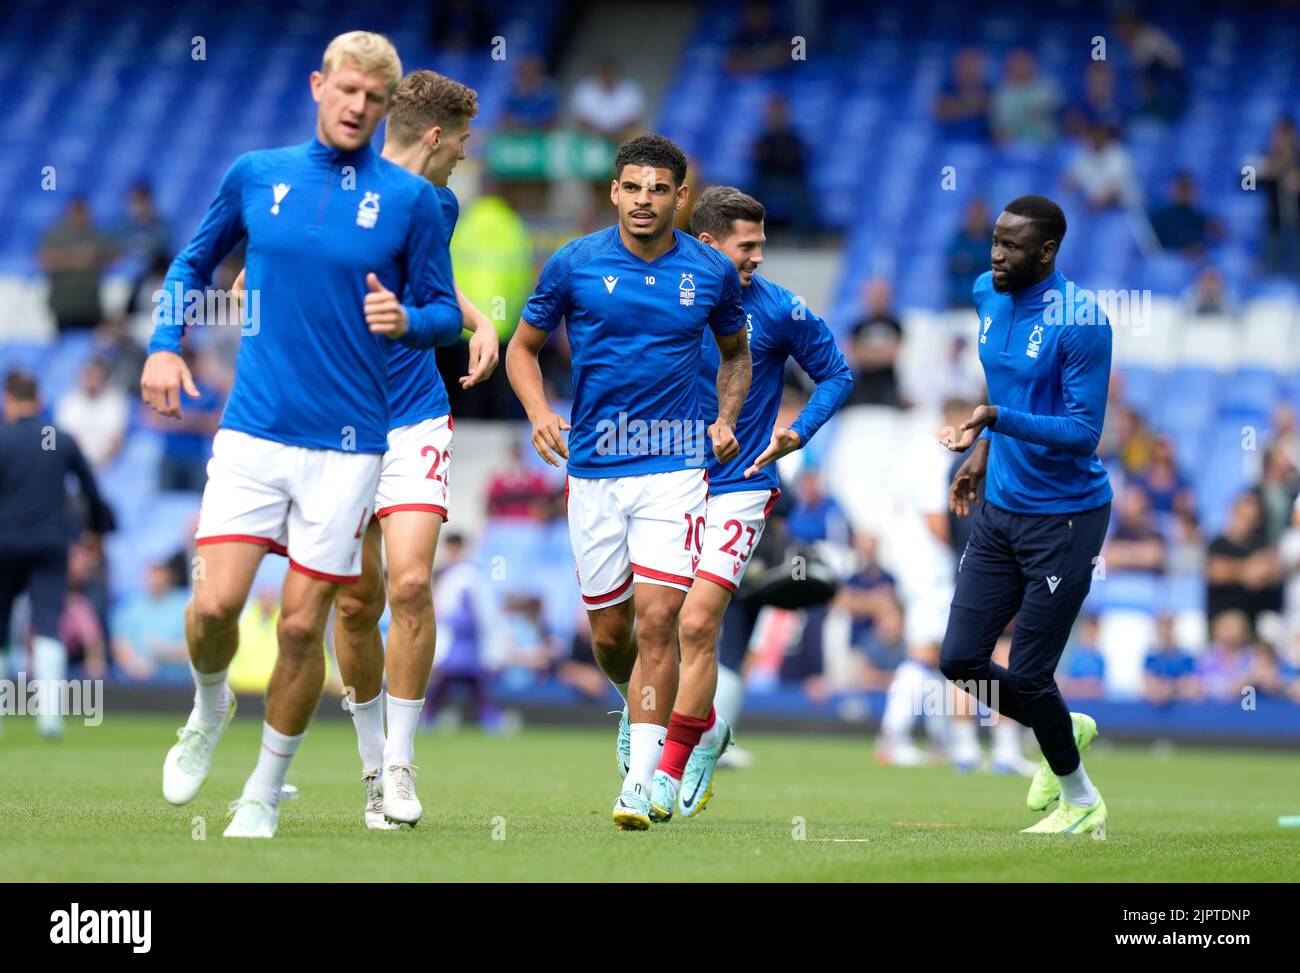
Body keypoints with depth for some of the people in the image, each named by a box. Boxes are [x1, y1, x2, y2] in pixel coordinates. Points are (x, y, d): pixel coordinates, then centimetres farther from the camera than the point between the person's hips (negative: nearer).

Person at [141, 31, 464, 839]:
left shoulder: (411, 199, 0)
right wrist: (165, 344, 8)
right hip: (253, 431, 1)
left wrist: (406, 319, -16)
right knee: (215, 604, -11)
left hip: (347, 444, -1)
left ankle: (265, 794, 17)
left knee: (302, 625, -1)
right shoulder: (255, 175, 6)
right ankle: (210, 708, 23)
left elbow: (446, 313, 6)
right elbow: (195, 261, 21)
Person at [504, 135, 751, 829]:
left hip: (673, 466, -1)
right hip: (593, 466, 1)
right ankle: (640, 705, 42)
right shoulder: (573, 265, -2)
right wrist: (539, 413, -8)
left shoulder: (712, 272, 1)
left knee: (657, 618, -15)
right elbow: (524, 346, 10)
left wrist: (726, 419, 3)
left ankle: (640, 780, -14)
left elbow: (735, 353, 19)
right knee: (609, 630, 8)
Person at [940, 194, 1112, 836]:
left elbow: (1083, 433, -22)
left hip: (1065, 518, -7)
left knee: (1027, 675, -3)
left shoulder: (1081, 321, -20)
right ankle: (1067, 730, 30)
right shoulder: (988, 297, 4)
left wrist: (996, 419, -32)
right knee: (959, 660, 3)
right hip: (999, 511, 7)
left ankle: (1081, 803, 21)